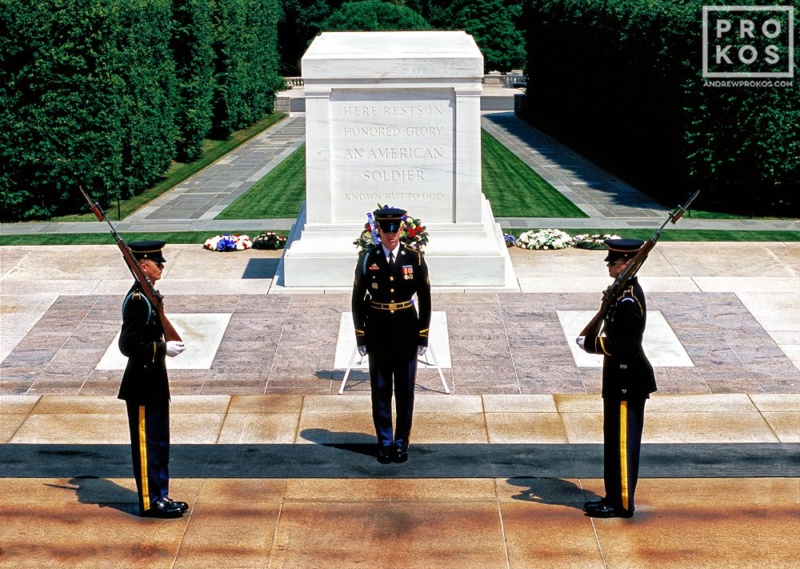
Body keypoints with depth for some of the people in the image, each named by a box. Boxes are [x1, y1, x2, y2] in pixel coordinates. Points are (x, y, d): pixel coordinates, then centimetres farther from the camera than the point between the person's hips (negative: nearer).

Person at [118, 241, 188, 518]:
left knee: (159, 441, 16)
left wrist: (165, 344, 9)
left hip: (154, 383, 10)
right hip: (142, 385, -10)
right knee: (146, 442, -1)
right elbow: (128, 344, -23)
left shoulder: (148, 295, 10)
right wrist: (163, 349, -21)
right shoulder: (137, 300, -20)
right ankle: (149, 502, 7)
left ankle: (160, 496, 25)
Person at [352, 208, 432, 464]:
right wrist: (361, 337, 0)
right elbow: (358, 300, 2)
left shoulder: (415, 258, -3)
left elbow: (425, 300, 2)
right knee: (380, 390, 6)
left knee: (405, 390, 6)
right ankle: (385, 443, 16)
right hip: (378, 334, 0)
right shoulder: (367, 259, -3)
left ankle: (402, 442, 18)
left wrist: (423, 336, -1)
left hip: (406, 334, 0)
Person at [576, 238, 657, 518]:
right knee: (616, 440, 16)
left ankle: (622, 504, 7)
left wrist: (591, 343, -19)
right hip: (622, 379, 10)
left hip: (626, 383, -10)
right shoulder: (626, 291, 9)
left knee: (622, 441, -1)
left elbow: (626, 346, -25)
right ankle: (615, 497, 25)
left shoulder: (628, 300, -22)